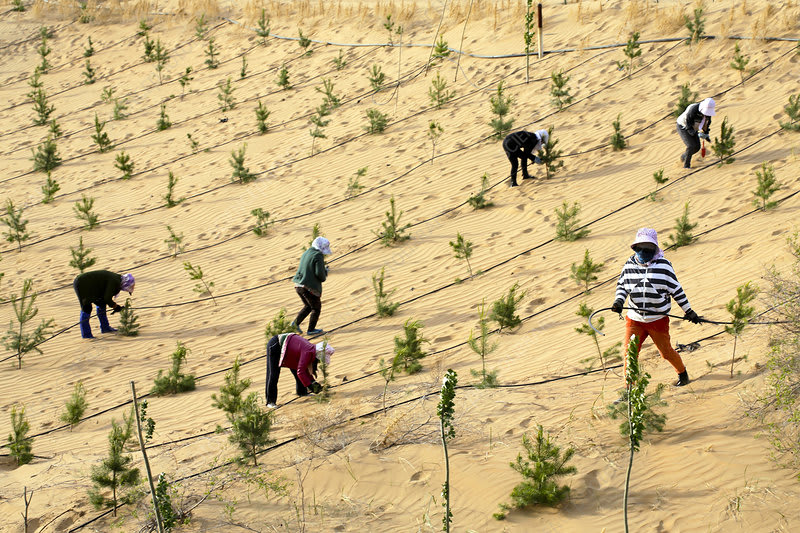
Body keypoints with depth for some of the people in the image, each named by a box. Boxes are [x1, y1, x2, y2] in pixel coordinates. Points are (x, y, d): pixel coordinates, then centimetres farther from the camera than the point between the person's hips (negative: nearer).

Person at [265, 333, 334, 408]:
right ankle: (270, 401, -6)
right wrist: (310, 386, -28)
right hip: (274, 345, -9)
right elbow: (300, 372, -32)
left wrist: (313, 381, 0)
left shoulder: (312, 351, -1)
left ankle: (301, 392, 26)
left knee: (296, 369, 11)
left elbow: (305, 369, 11)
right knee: (273, 374, -10)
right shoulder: (308, 352, -28)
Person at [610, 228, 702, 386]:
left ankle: (682, 372, 41)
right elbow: (622, 285, 9)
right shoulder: (630, 264, 2)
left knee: (666, 352, 11)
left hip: (658, 319, -2)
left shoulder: (663, 265, -6)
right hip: (634, 319, 2)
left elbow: (676, 290, 0)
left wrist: (689, 311, 5)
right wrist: (618, 301, -12)